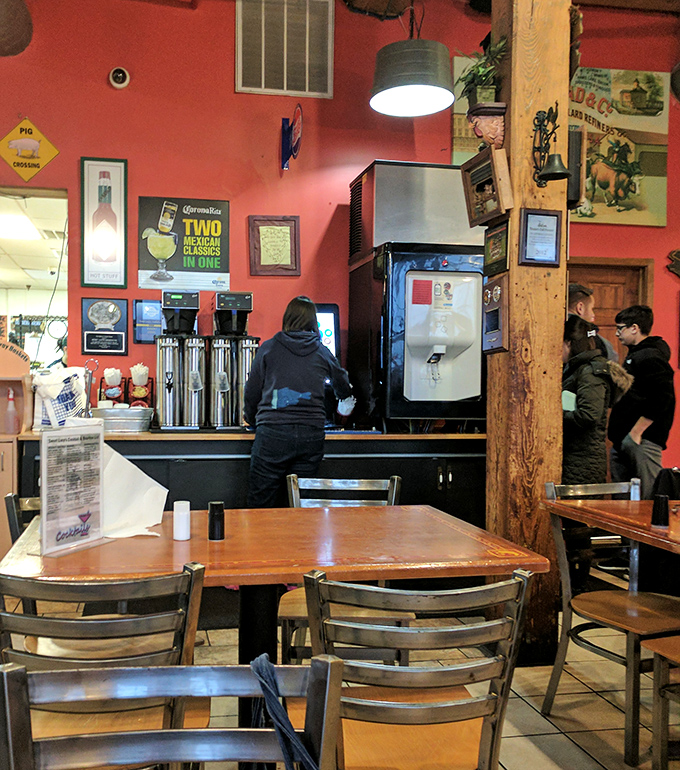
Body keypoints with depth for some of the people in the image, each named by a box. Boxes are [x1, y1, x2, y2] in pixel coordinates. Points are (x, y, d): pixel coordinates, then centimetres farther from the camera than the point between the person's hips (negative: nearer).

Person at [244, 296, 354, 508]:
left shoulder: (269, 348, 4)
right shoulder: (322, 352, 11)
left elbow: (252, 391, 8)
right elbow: (342, 385, 29)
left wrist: (251, 419, 28)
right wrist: (346, 398, 52)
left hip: (273, 432, -2)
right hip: (311, 434, 2)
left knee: (261, 505, 3)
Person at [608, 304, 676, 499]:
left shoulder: (651, 357, -13)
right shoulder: (633, 355, 19)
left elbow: (661, 399, -23)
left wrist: (635, 433, -21)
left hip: (642, 441, -11)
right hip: (622, 441, 11)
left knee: (648, 496, -7)